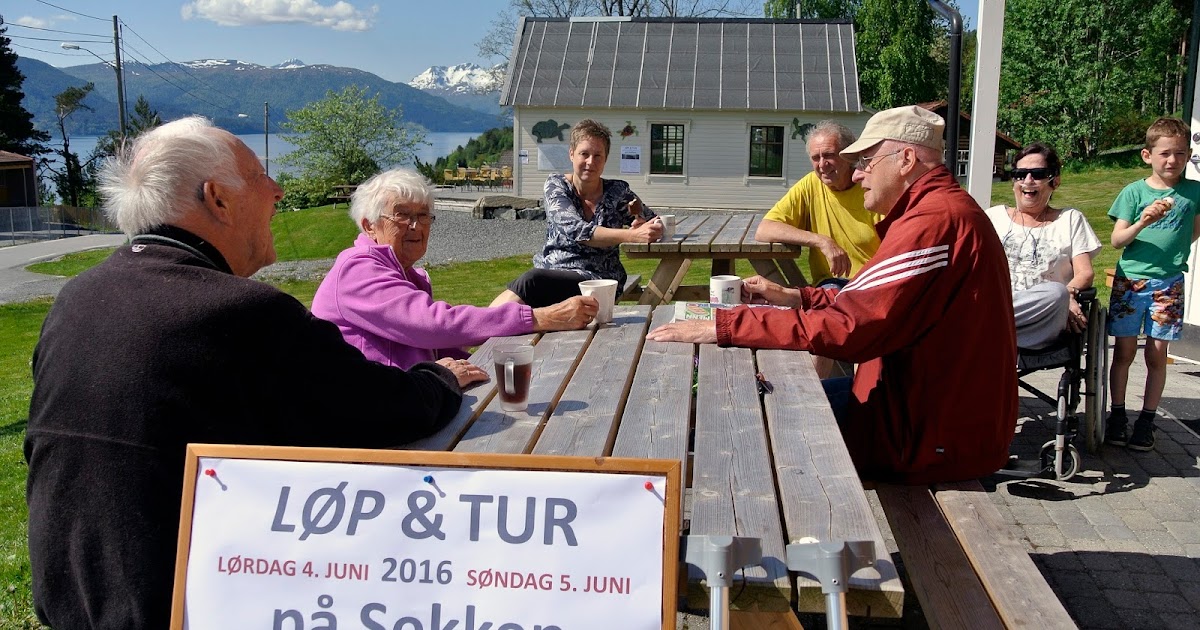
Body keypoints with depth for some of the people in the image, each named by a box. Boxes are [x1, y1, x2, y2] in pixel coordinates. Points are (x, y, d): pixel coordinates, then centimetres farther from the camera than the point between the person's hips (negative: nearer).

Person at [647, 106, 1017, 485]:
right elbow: (871, 306, 16)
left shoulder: (934, 221, -24)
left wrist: (720, 328, -26)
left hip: (940, 438, -10)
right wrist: (795, 297, 8)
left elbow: (847, 326, -29)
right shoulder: (945, 208, 11)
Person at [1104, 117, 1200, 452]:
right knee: (1124, 351, 3)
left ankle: (1146, 420, 12)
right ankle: (1117, 415, 14)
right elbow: (1117, 240, -5)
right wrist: (1143, 223, -21)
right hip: (1130, 280, -1)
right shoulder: (1134, 192, -1)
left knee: (1157, 354, 3)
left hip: (1168, 284, 1)